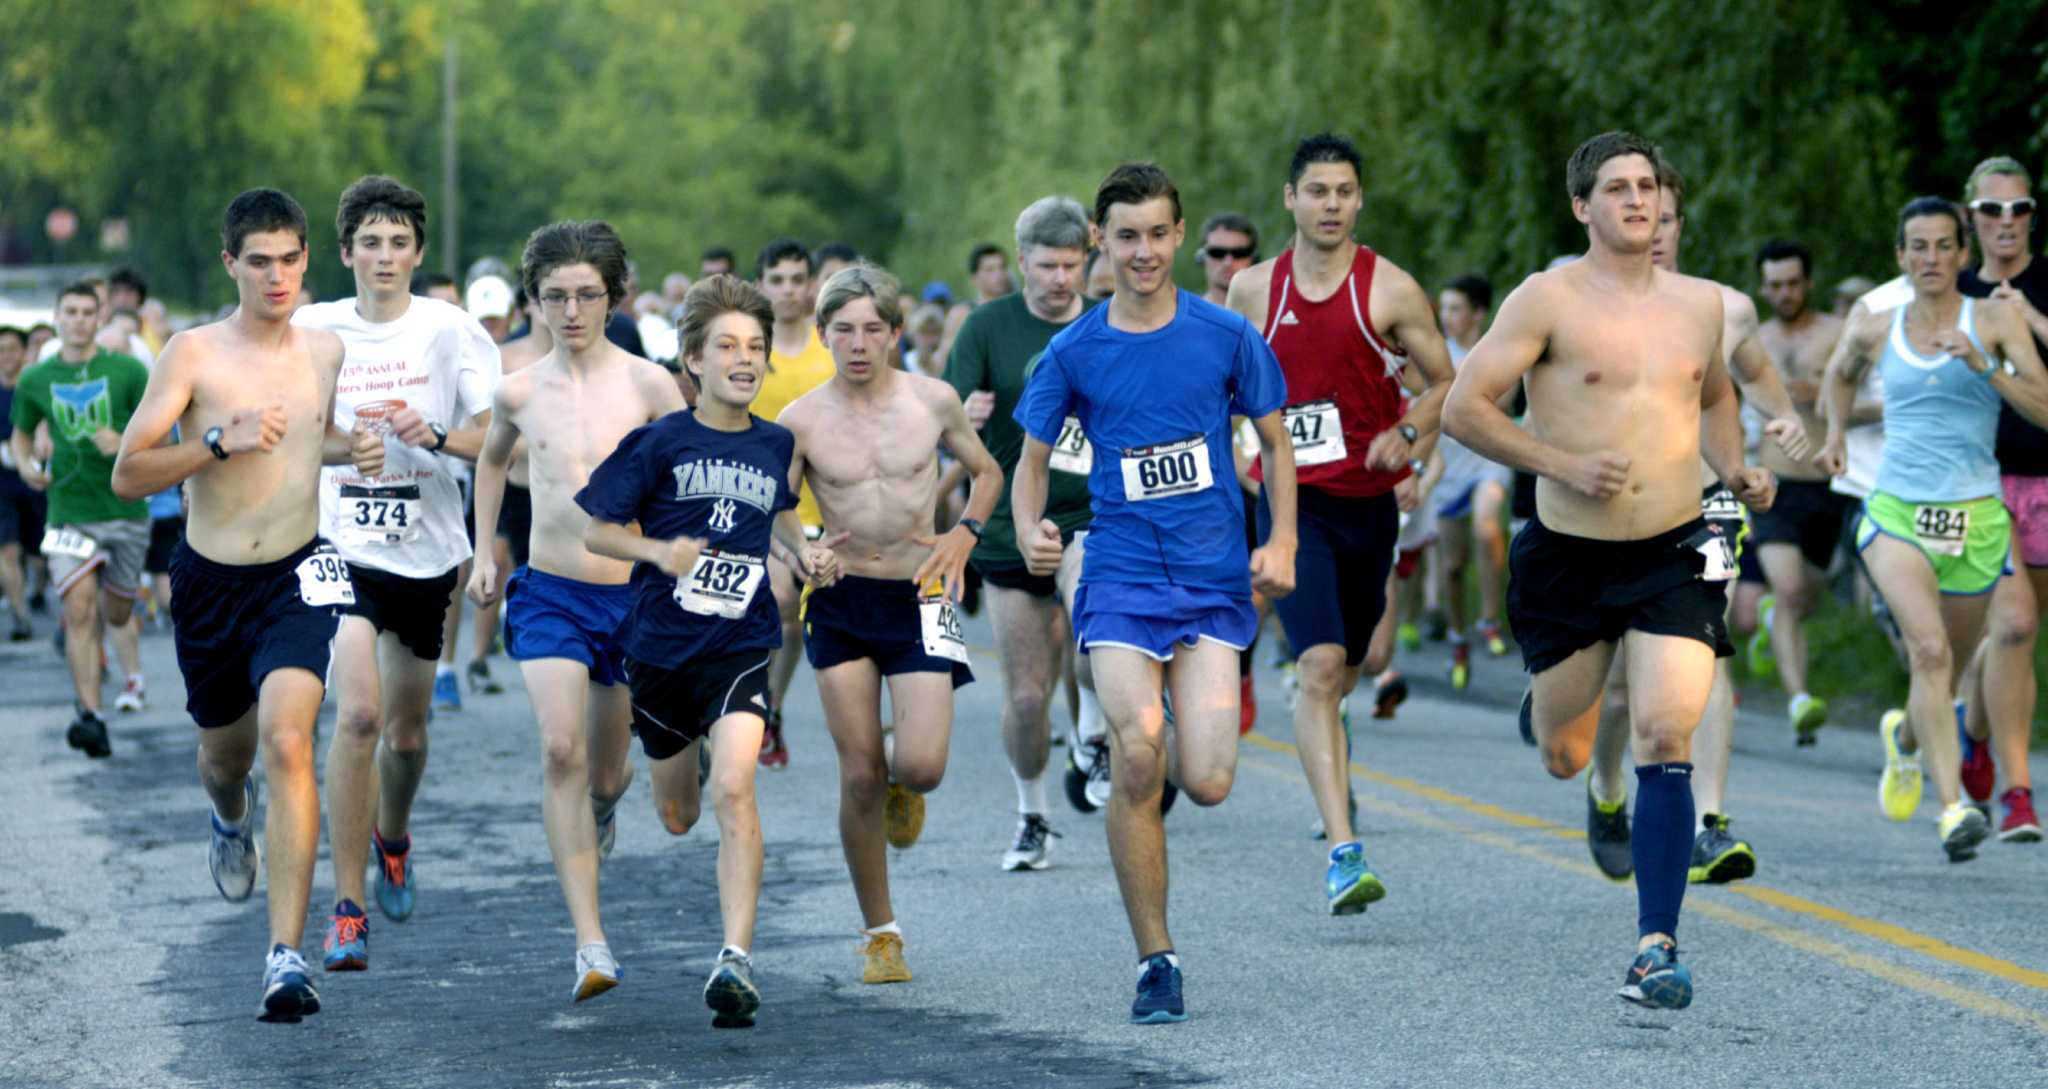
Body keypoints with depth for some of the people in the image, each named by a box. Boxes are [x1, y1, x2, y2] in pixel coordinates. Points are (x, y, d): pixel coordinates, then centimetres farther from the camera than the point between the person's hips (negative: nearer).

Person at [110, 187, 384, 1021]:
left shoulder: (327, 352, 3)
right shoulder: (194, 353, -8)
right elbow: (128, 475, -11)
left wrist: (351, 450, 2)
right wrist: (220, 440, -23)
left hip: (297, 577, 0)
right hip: (210, 581, 0)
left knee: (287, 741, -22)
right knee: (224, 750, 20)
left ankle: (287, 954, -24)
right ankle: (231, 823, 61)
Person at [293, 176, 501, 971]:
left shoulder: (451, 330, -2)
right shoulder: (311, 331, 0)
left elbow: (500, 436, -5)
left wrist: (435, 435, -20)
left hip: (426, 553, 1)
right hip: (341, 547, -1)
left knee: (407, 732, 13)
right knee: (357, 713, -20)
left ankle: (392, 837, 48)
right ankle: (347, 909, -15)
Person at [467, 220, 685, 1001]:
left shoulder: (648, 385, -5)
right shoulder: (519, 391, 2)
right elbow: (492, 459, 23)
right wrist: (484, 550, 19)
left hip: (632, 594, 0)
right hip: (547, 593, 0)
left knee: (605, 771, 11)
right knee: (561, 750, -19)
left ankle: (602, 807, 53)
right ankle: (591, 944, -22)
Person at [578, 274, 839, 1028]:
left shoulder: (775, 444, 2)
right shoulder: (659, 442, -8)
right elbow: (598, 532, -3)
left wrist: (805, 553, 5)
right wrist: (658, 551, -22)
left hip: (741, 643, 0)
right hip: (660, 645, 0)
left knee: (732, 790, -24)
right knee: (677, 818, 18)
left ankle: (736, 960, -25)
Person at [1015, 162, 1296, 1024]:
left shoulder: (1225, 336, 2)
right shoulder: (1074, 352, 2)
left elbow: (1274, 440, 13)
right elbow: (1033, 461, 11)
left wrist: (1282, 541, 0)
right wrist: (1030, 534, -9)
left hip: (1215, 581, 0)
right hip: (1121, 577, 0)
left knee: (1207, 782, -11)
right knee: (1135, 763, -17)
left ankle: (1185, 729, 28)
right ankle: (1156, 961, -4)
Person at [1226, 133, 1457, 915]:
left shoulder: (1391, 290, -3)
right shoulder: (1252, 290, 2)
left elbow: (1444, 384, 2)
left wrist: (1408, 431, -16)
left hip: (1368, 499, 1)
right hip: (1291, 499, -1)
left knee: (1353, 661, 17)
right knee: (1318, 665, -17)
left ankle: (1324, 733, 56)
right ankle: (1343, 851, -22)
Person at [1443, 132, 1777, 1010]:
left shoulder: (1700, 303, 7)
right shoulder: (1550, 299, -8)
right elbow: (1463, 408, -11)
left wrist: (1734, 470, 7)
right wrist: (1564, 465, -20)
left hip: (1675, 555, 2)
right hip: (1570, 554, -2)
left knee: (1665, 743, -14)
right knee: (1563, 759, 13)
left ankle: (1655, 948, -12)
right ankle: (1552, 695, 52)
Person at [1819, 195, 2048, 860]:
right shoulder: (1875, 331, 6)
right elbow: (1840, 372, 30)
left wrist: (1984, 365, -21)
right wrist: (1835, 433, 16)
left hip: (1977, 522, 1)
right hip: (1896, 514, -1)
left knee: (1944, 670, 16)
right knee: (1929, 649, -25)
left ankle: (1906, 737, 52)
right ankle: (1953, 808, -31)